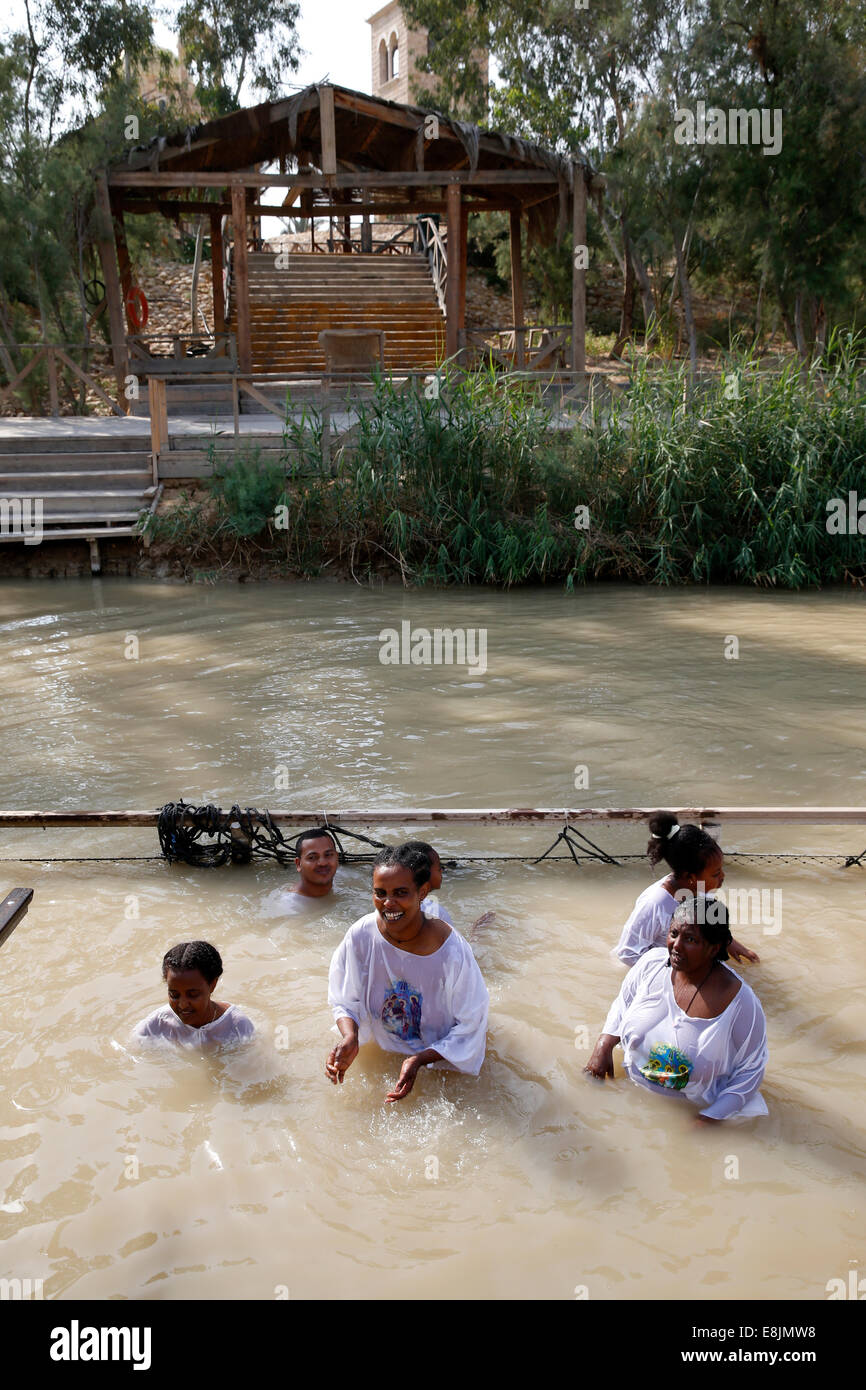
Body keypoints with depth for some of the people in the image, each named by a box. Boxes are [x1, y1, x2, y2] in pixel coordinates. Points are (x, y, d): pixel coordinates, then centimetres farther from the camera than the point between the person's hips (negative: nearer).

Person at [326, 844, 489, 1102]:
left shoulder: (453, 953, -33)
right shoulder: (360, 936, -24)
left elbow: (468, 1029, -22)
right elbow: (345, 1001, -9)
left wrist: (419, 1059, -33)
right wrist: (350, 1038, -29)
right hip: (380, 1045, 3)